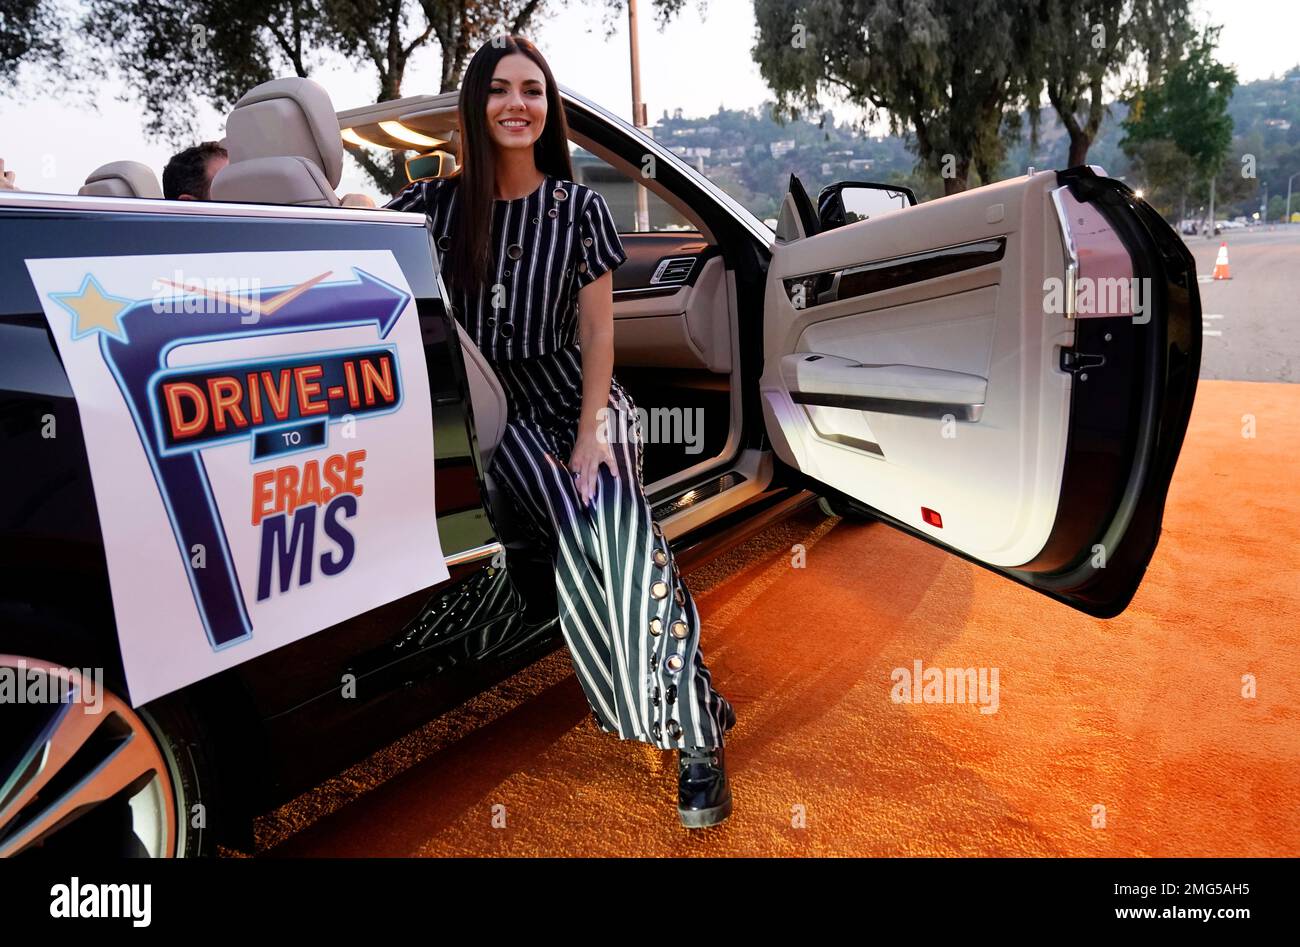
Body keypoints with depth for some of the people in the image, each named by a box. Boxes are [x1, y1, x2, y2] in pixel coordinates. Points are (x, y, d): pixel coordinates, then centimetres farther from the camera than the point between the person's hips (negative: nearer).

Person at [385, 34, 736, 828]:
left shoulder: (580, 207, 3)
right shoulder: (434, 204, 4)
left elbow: (598, 330, -1)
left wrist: (591, 435, -12)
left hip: (581, 392, 1)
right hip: (499, 405, 0)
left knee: (624, 529, -27)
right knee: (577, 535, -27)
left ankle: (697, 738, -16)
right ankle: (694, 713, -11)